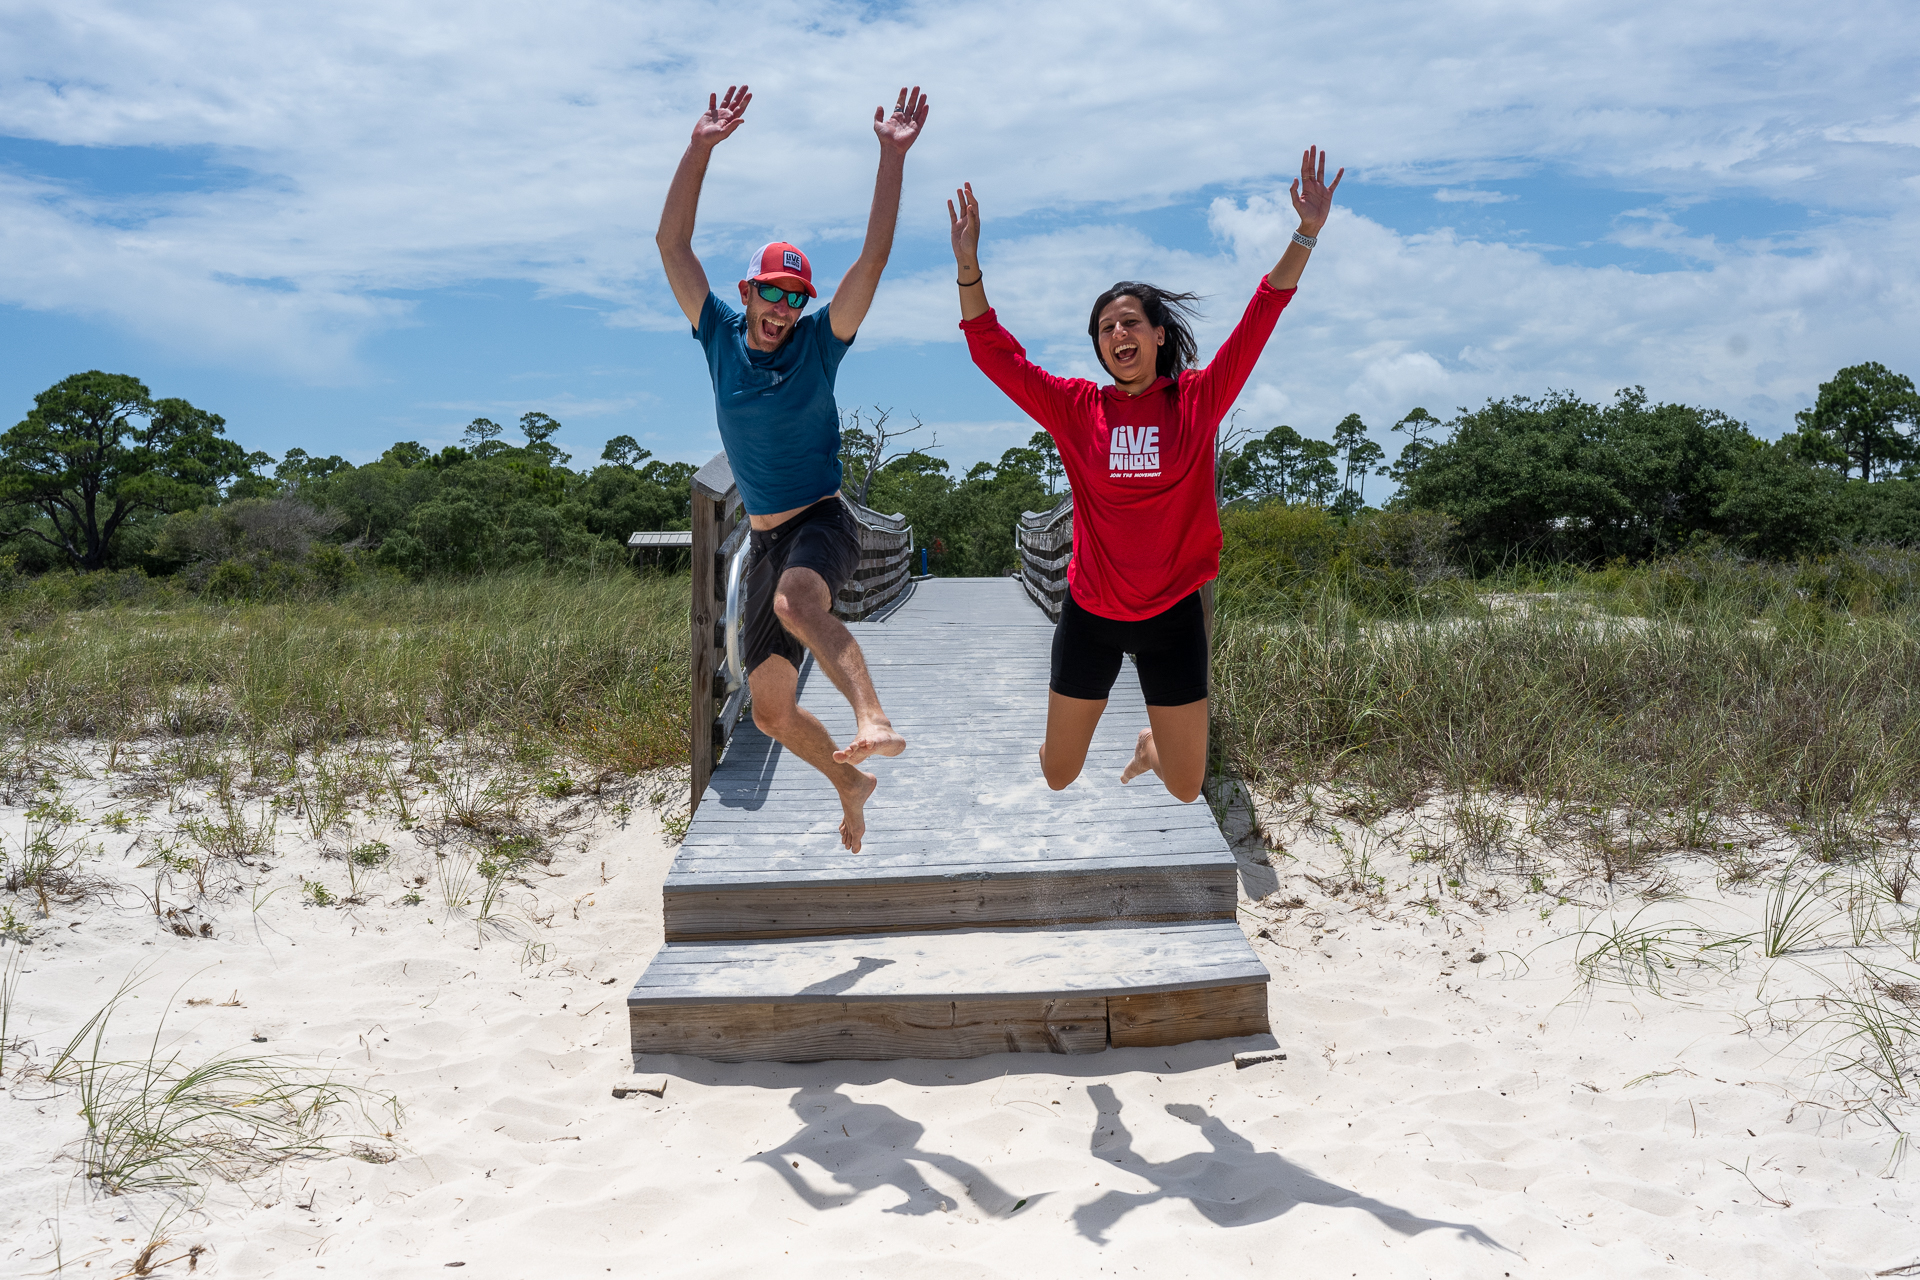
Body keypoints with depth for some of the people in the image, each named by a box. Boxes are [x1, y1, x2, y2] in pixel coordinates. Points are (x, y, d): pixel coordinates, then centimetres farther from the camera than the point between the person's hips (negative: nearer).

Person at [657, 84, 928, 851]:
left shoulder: (818, 343, -5)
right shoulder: (719, 336, 3)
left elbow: (873, 258, -15)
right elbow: (673, 244, -4)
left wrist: (892, 156, -21)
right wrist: (702, 147, -11)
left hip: (822, 523, -5)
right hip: (765, 539, 5)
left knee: (795, 600, -42)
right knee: (771, 713, 10)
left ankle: (872, 720, -56)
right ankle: (851, 783, 35)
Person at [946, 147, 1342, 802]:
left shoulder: (1199, 399, -4)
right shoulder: (1077, 408, -4)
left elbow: (1260, 319, -8)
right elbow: (994, 353, -8)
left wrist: (1306, 234, -15)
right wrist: (968, 265, -17)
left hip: (1172, 614, 0)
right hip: (1091, 613, 1)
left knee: (1186, 788, 8)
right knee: (1057, 776, 12)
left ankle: (1151, 743, 44)